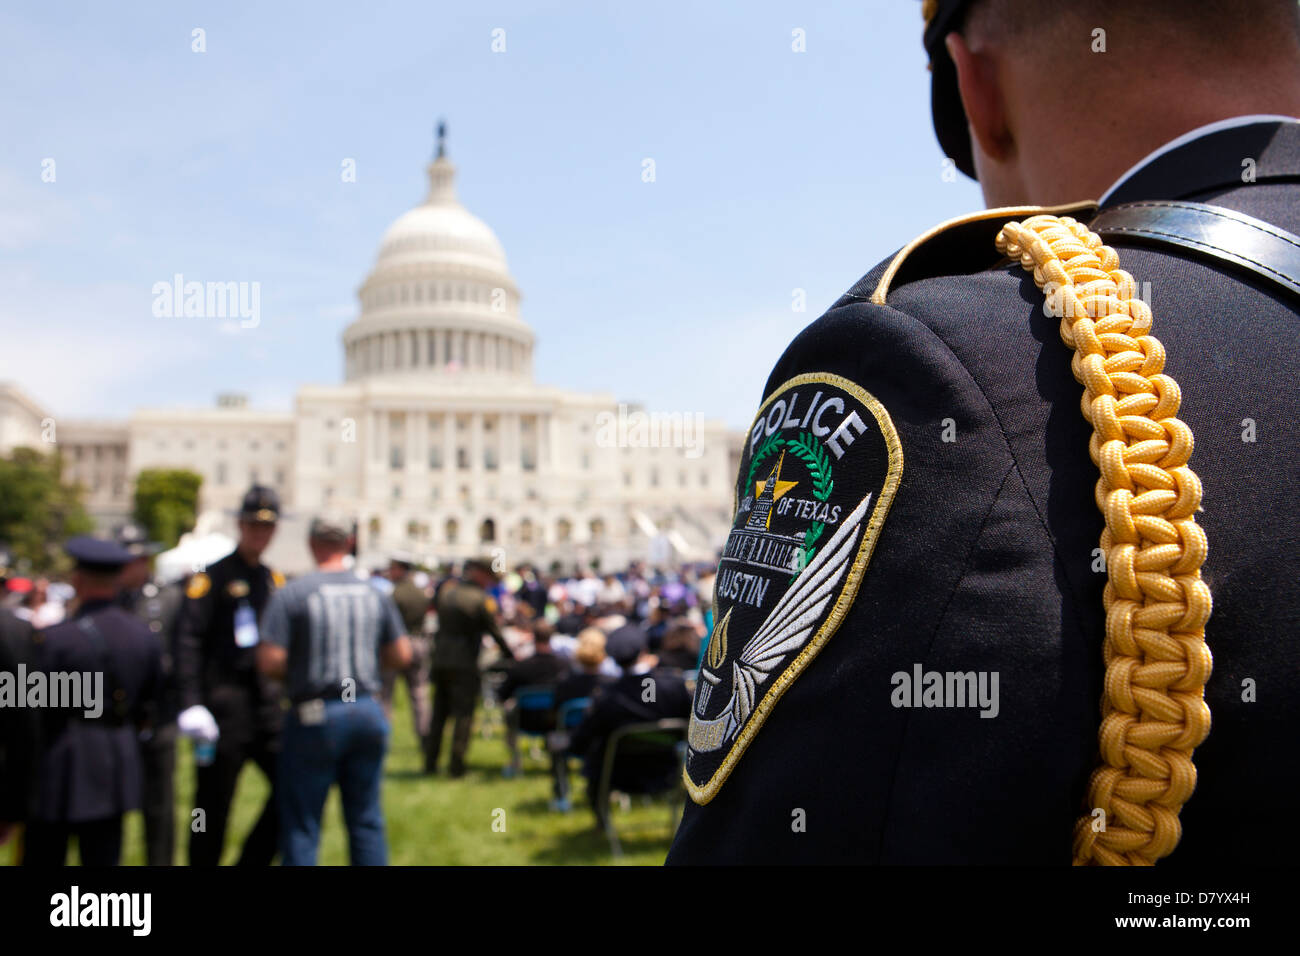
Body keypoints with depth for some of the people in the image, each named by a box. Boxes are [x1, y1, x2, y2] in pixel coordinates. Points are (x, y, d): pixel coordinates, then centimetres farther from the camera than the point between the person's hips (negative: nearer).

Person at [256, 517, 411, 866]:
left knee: (301, 824, 7)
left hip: (315, 717, -4)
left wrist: (297, 671, 7)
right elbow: (401, 655, 7)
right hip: (369, 712, 4)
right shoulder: (375, 594, 4)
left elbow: (269, 661, -13)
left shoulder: (291, 594, -8)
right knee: (366, 818, 14)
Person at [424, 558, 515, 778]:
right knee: (464, 712, 1)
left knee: (439, 710, 15)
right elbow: (495, 632, -5)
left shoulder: (446, 590, 6)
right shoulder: (482, 600, -10)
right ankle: (456, 762, -2)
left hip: (440, 660, 6)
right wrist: (510, 655, 6)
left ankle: (430, 761, 19)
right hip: (464, 663, -6)